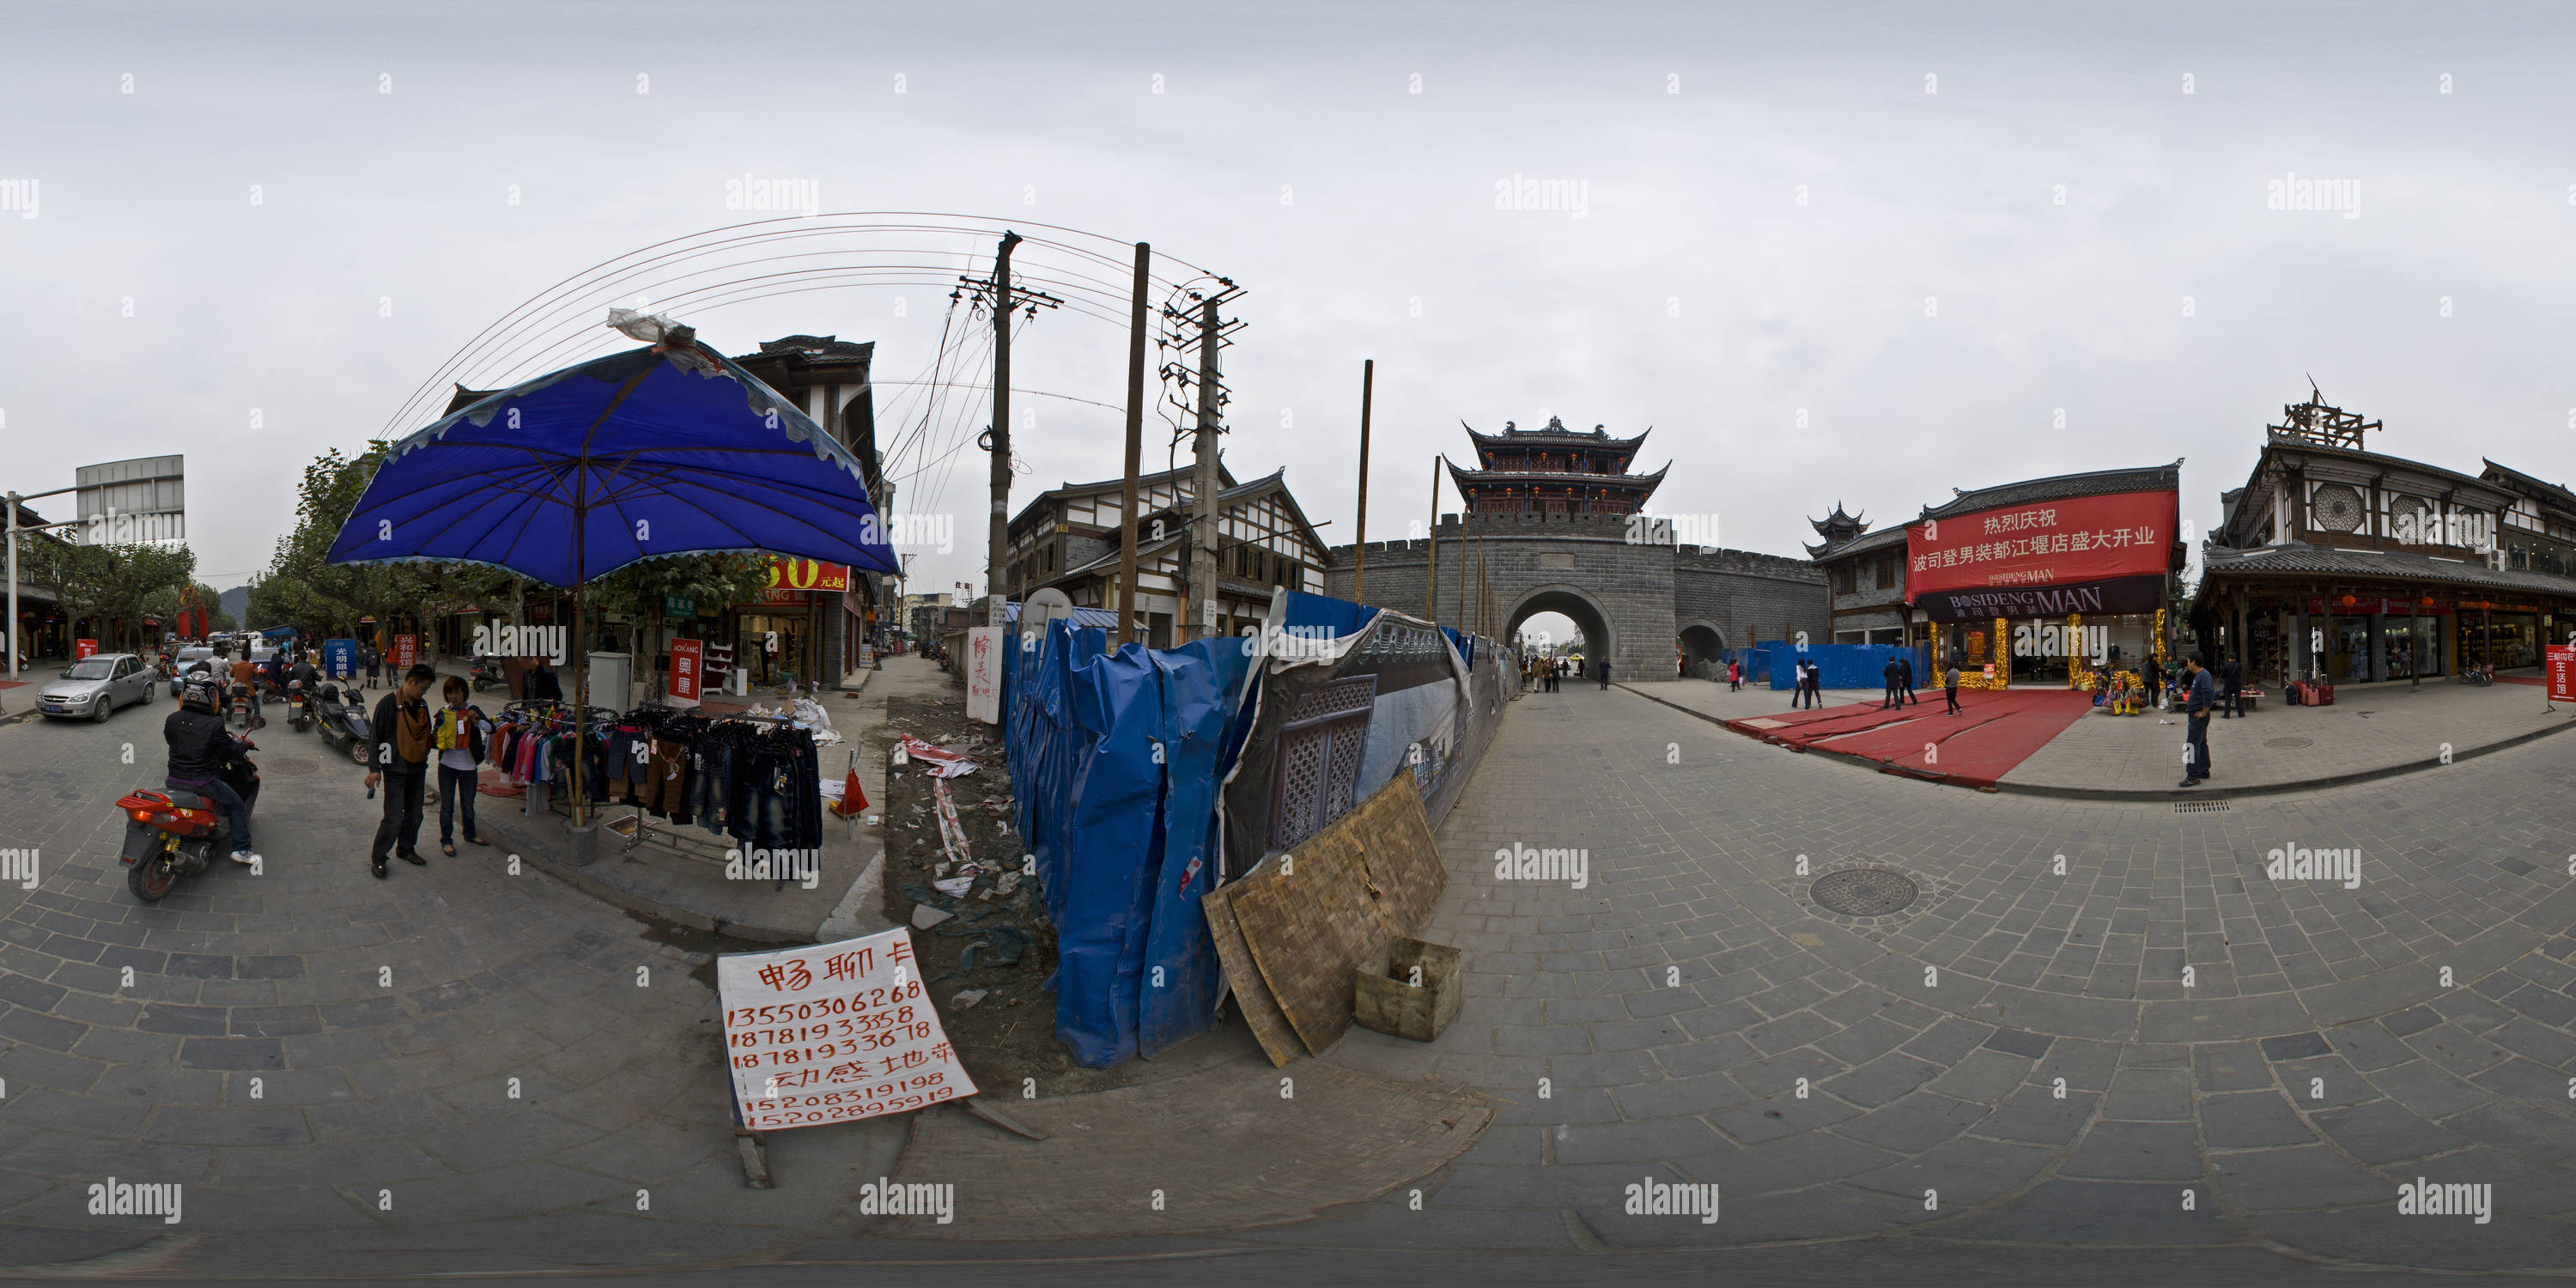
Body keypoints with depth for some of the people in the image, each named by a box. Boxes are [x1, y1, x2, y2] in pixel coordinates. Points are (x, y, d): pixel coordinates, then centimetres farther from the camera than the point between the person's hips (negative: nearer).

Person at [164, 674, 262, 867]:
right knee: (235, 804, 12)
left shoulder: (172, 720, -3)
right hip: (203, 783, -5)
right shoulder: (214, 725, -16)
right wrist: (243, 744, 16)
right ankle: (241, 849, 9)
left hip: (174, 780, 5)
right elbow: (231, 751, -6)